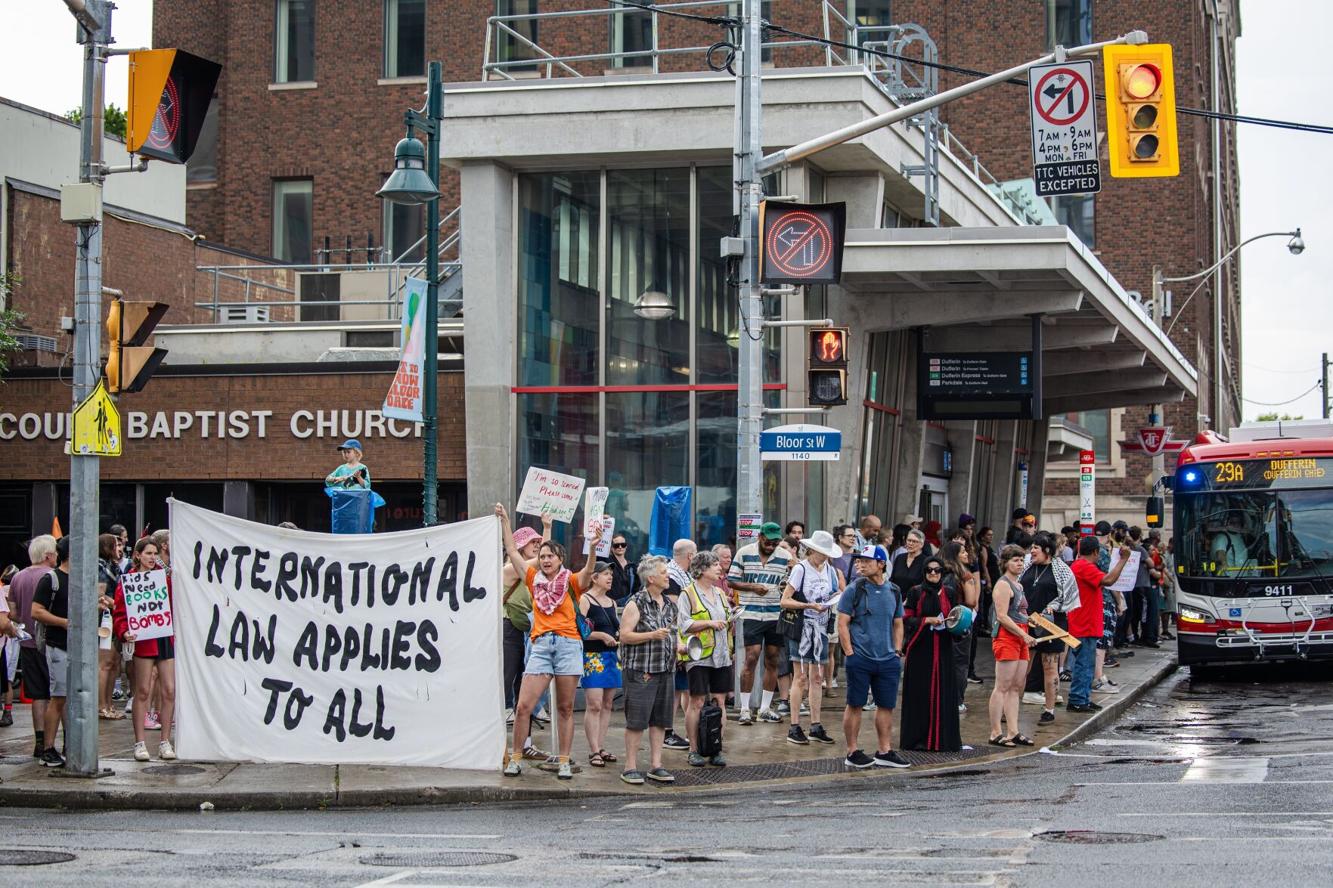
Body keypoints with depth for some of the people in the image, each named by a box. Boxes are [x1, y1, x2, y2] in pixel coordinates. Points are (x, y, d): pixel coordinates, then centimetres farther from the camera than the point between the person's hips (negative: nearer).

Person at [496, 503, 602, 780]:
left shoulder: (571, 581, 6)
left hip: (568, 645, -2)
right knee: (523, 707, -5)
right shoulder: (535, 580, 14)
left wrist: (593, 548, -32)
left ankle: (564, 763, 8)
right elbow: (512, 551, 18)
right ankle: (515, 759, 5)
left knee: (565, 708, 3)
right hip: (541, 645, 2)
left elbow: (587, 571, -14)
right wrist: (504, 520, 17)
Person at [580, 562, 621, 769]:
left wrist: (619, 637, 7)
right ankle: (594, 751, -9)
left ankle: (601, 747, 13)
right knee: (594, 705, -10)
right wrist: (601, 636, -17)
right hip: (593, 656, -8)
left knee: (607, 704, 7)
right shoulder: (585, 600, -6)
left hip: (612, 656, 8)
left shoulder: (612, 602, 17)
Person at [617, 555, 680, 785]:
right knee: (636, 720, -5)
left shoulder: (669, 604, 14)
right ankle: (630, 767, 0)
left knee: (660, 720, 9)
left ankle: (655, 766, 15)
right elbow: (624, 636, -14)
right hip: (640, 671, -7)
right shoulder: (636, 604, -9)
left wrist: (677, 647, 10)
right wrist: (652, 635, -21)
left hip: (665, 670, 7)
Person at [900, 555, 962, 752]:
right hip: (920, 648, -3)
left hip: (943, 649, 3)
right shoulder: (915, 592, 1)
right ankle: (919, 738, 5)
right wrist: (927, 620, -14)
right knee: (920, 693, -1)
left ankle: (941, 738, 6)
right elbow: (906, 619, -2)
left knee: (942, 691, 1)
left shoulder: (948, 593, 10)